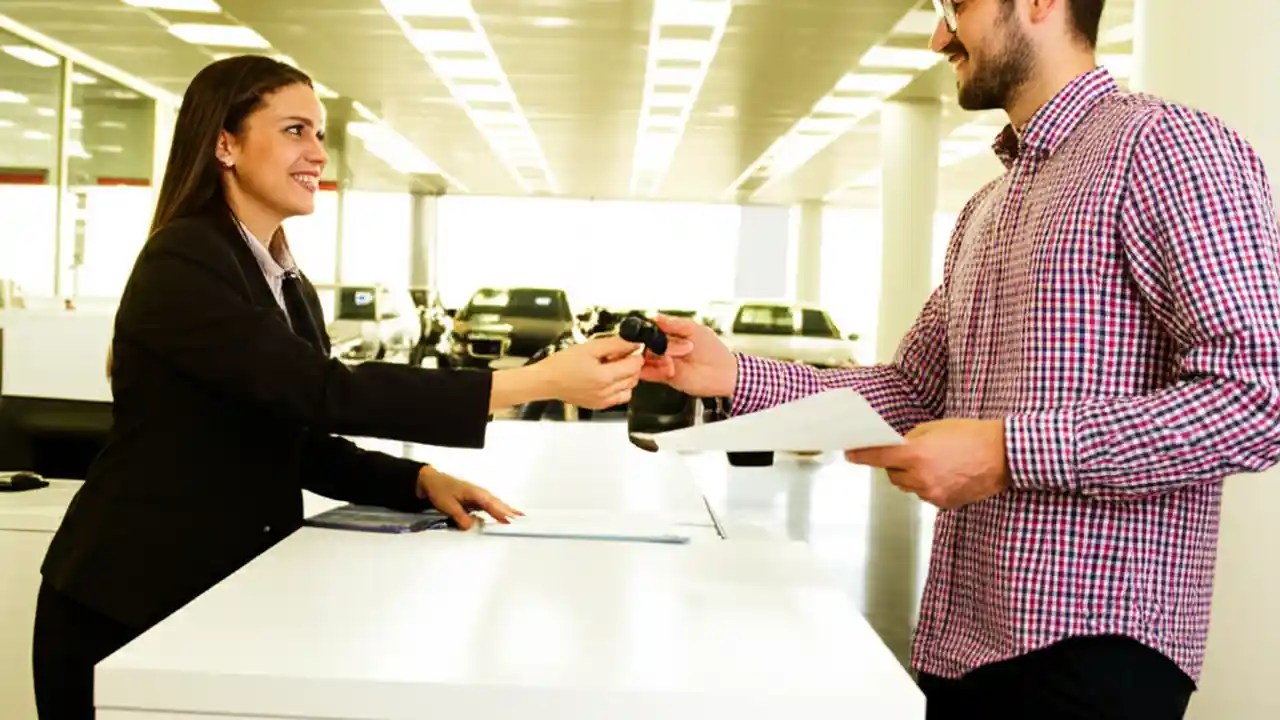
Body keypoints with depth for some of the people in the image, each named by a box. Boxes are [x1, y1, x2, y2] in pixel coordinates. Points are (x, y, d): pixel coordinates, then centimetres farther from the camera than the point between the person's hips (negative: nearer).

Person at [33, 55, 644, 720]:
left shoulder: (290, 287, 8)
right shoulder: (182, 263, -18)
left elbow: (301, 441, 8)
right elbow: (326, 392, -29)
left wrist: (422, 480, -9)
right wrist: (539, 381, -33)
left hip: (228, 600, 7)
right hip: (124, 608, -7)